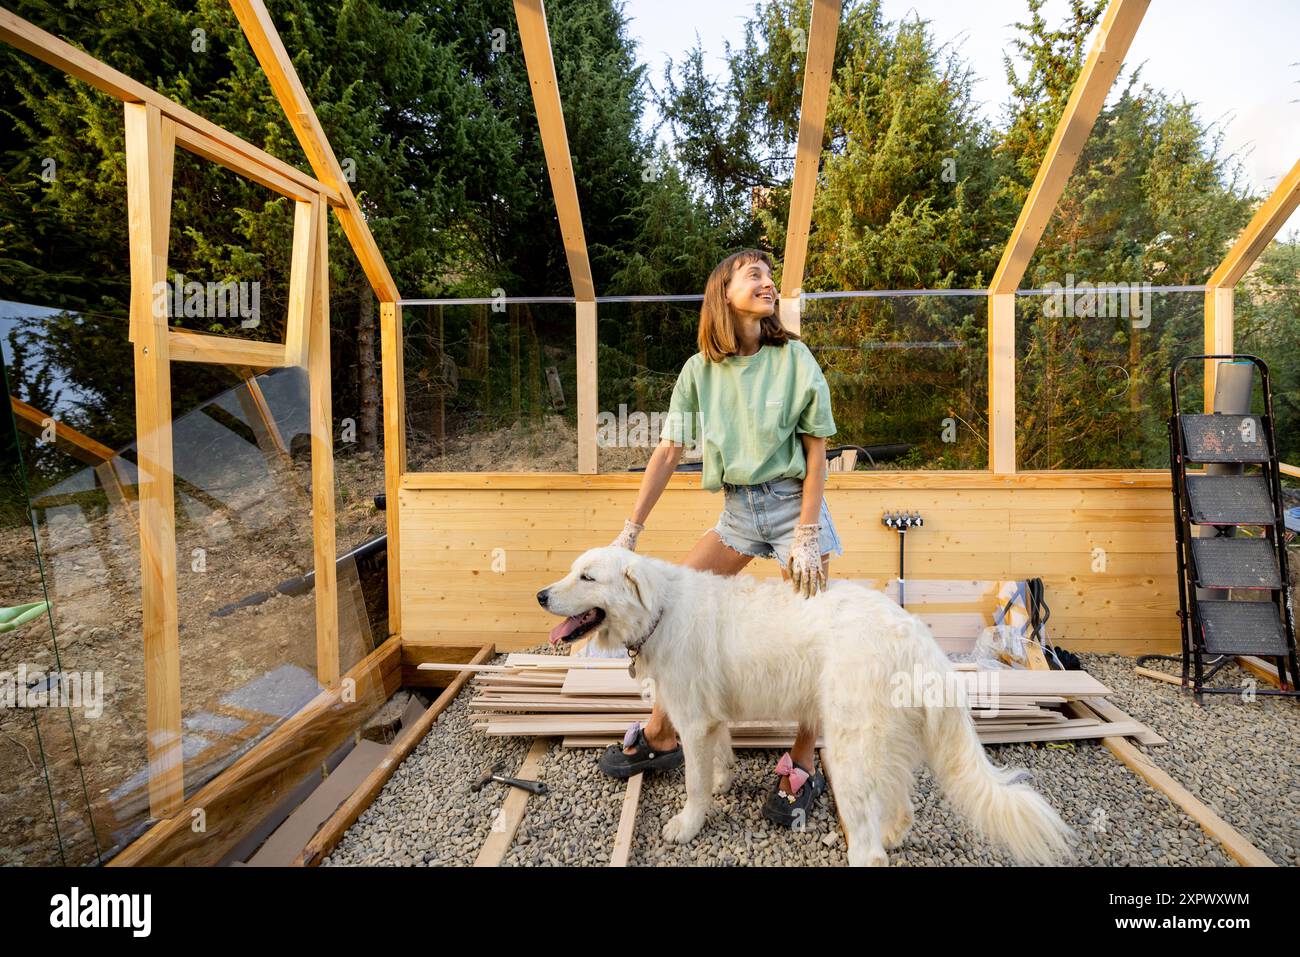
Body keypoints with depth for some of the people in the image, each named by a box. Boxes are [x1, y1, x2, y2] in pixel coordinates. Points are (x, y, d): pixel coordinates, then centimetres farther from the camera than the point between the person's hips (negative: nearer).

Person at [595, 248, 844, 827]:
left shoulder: (793, 357, -5)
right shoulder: (700, 369, 2)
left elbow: (816, 447, -5)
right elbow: (669, 452, 1)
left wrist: (807, 533, -13)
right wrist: (630, 532, -3)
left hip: (793, 502, -3)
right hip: (737, 508, 3)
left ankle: (803, 769, 16)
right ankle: (660, 737, 19)